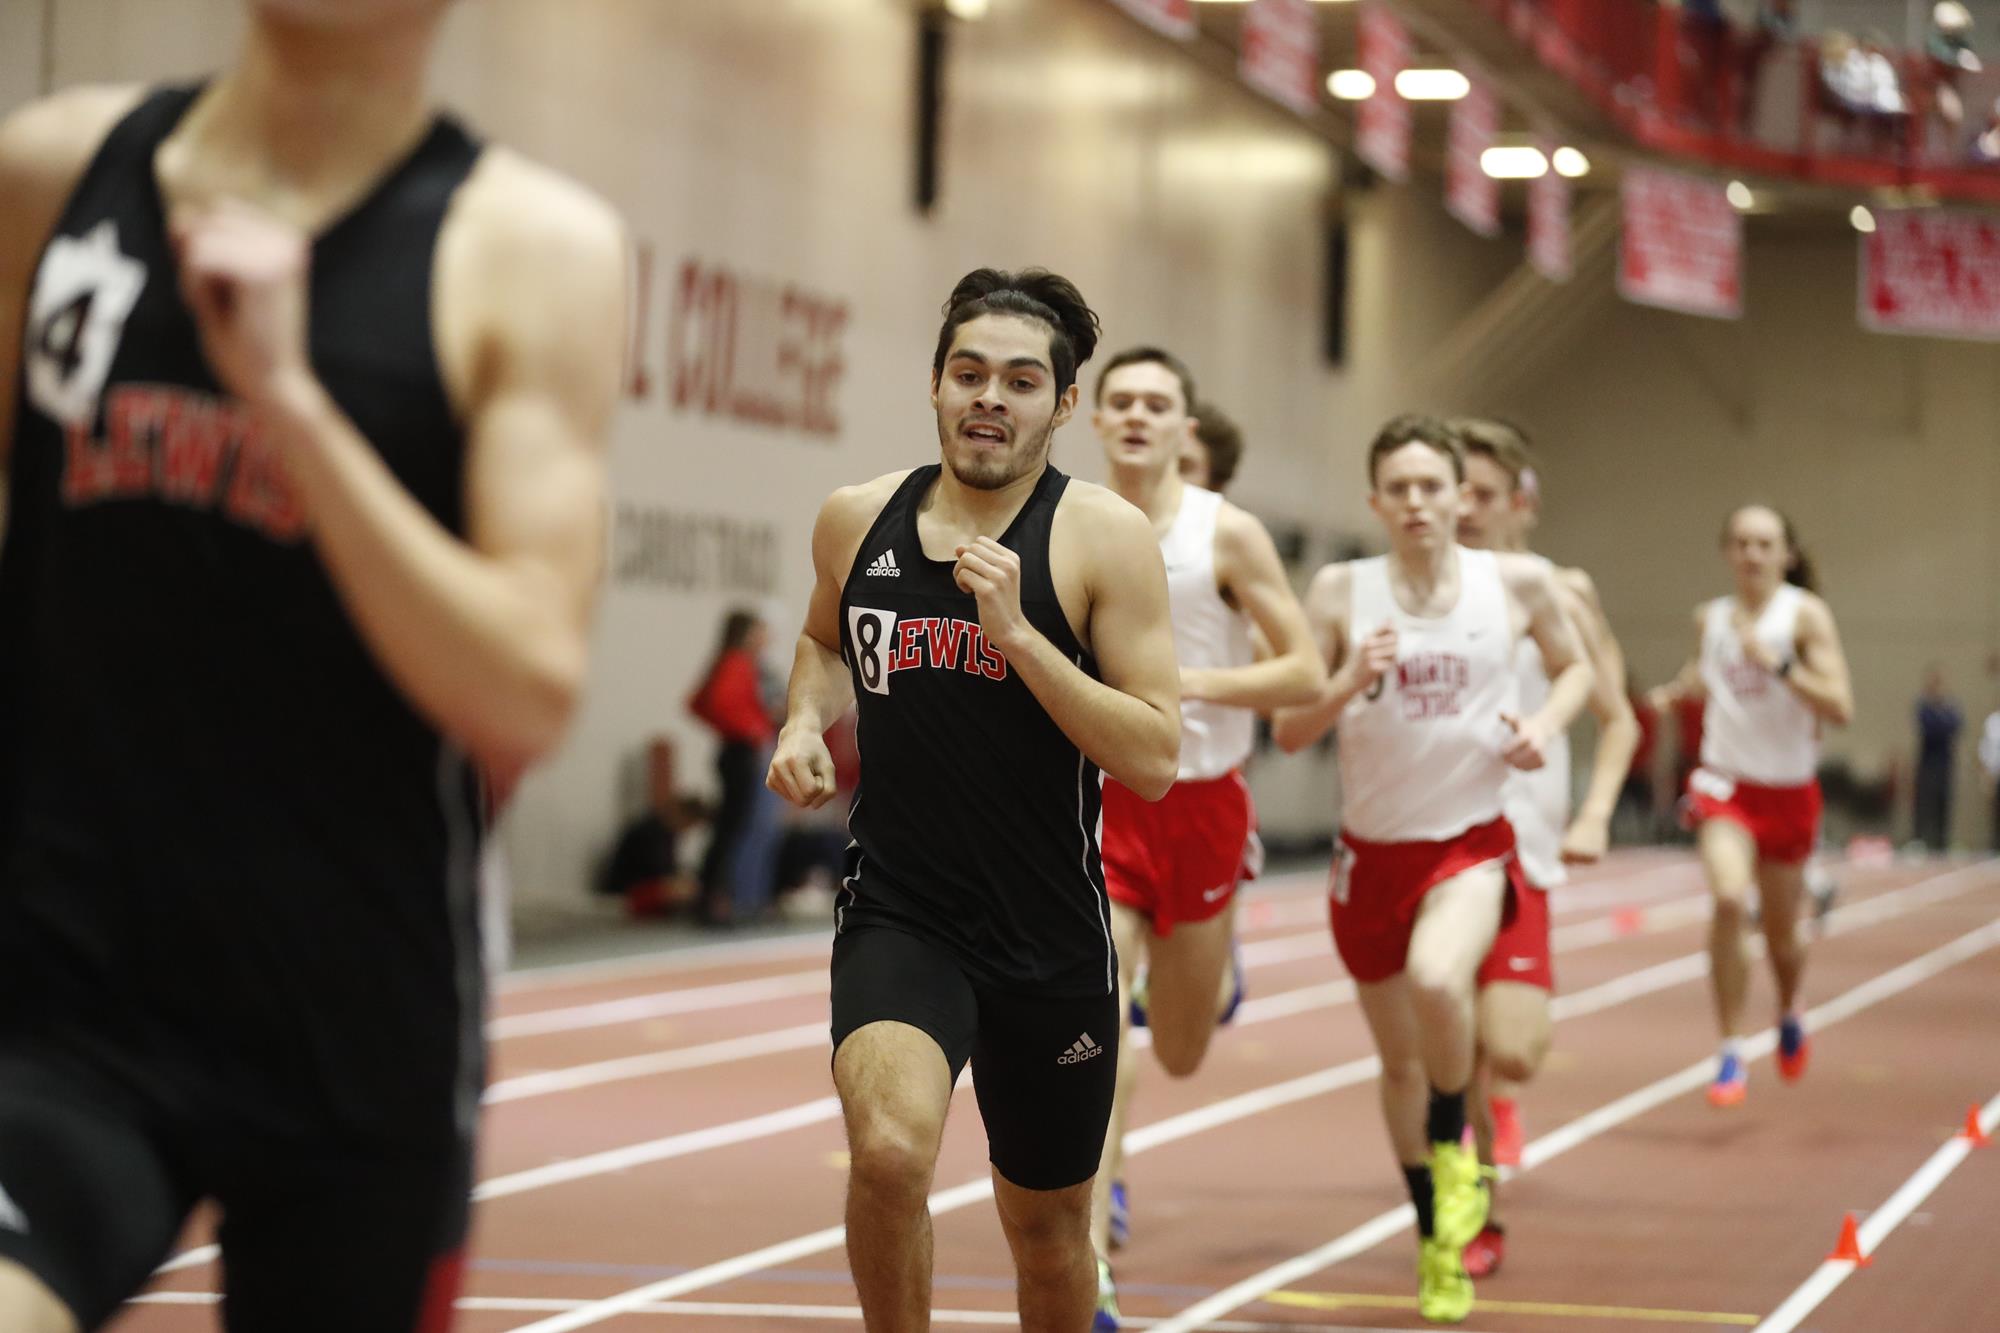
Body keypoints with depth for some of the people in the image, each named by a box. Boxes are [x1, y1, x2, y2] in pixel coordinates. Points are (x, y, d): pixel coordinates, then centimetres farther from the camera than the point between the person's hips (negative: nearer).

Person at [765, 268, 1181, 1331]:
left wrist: (1017, 634, -22)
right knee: (889, 1148, -28)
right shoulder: (855, 521, 3)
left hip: (1050, 938, -1)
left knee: (1047, 1225, 16)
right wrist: (806, 719, 4)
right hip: (897, 915, 1)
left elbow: (1154, 762, -14)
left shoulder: (1103, 537, -8)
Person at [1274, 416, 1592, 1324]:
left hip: (1471, 842, -2)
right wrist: (1350, 681, -22)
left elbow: (1574, 666, 15)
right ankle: (1437, 1242, 34)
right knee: (1399, 1059, 13)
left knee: (1437, 980, -33)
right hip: (1372, 848, 2)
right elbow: (1289, 730, -4)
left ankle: (1453, 1149, -4)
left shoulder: (1518, 583, -4)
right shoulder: (1342, 592, -5)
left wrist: (1546, 724, -5)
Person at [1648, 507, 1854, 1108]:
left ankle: (1789, 1014, 48)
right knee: (1729, 900, -25)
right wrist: (1676, 690, 1)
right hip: (1725, 783, 1)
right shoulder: (1710, 617, 2)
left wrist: (1778, 664, -28)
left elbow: (1840, 708, -17)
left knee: (1780, 934, 13)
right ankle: (1730, 1054, -18)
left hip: (1789, 791, -1)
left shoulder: (1806, 614, -9)